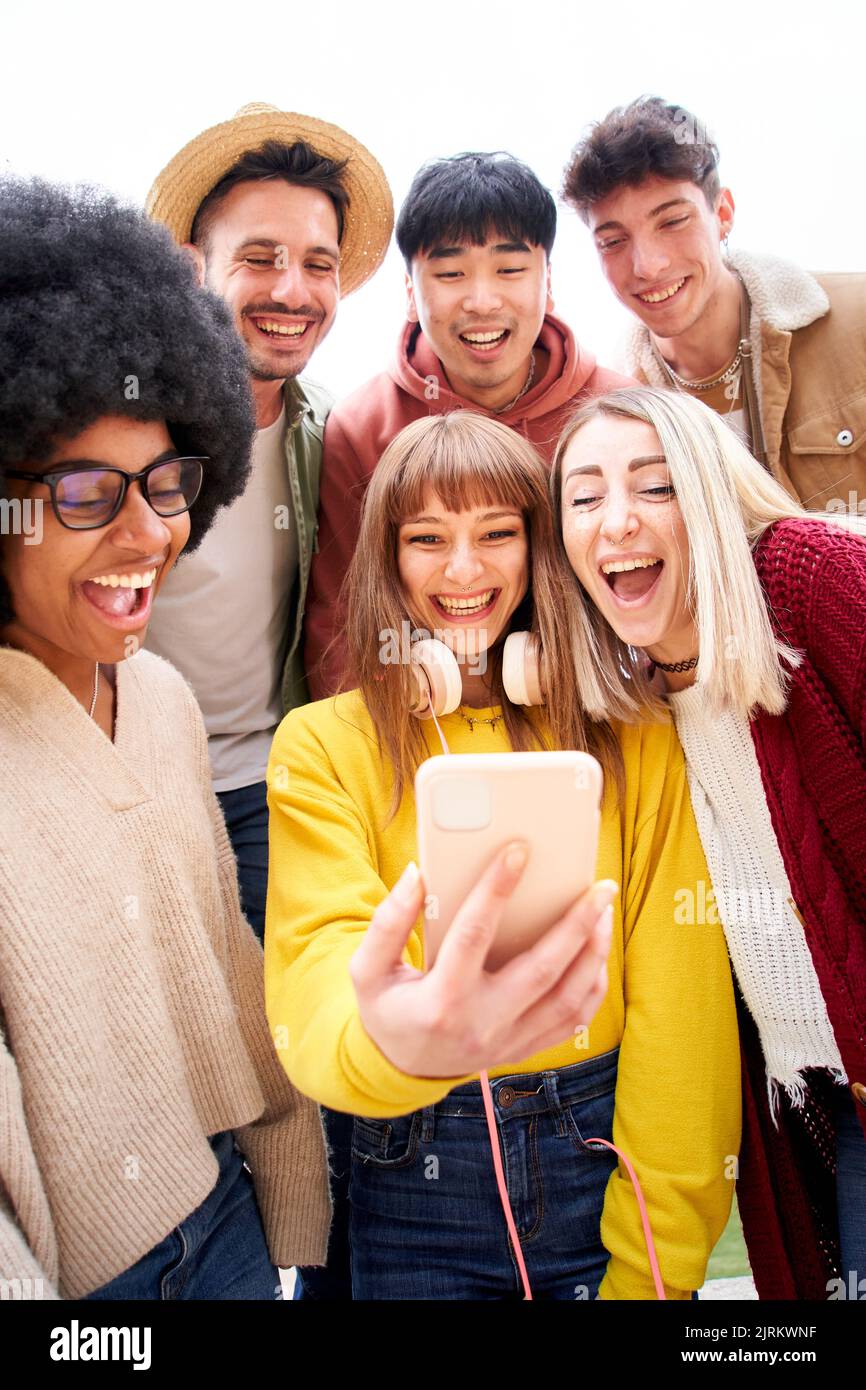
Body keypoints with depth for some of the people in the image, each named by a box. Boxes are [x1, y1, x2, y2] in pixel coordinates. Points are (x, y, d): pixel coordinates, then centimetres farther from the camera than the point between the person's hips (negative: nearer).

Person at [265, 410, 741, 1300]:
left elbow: (679, 1001, -6)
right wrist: (391, 1044, -42)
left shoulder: (629, 733, -4)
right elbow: (316, 975, -20)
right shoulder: (321, 746, -7)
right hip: (419, 1181, 0)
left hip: (607, 1153, 1)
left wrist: (654, 1258, -11)